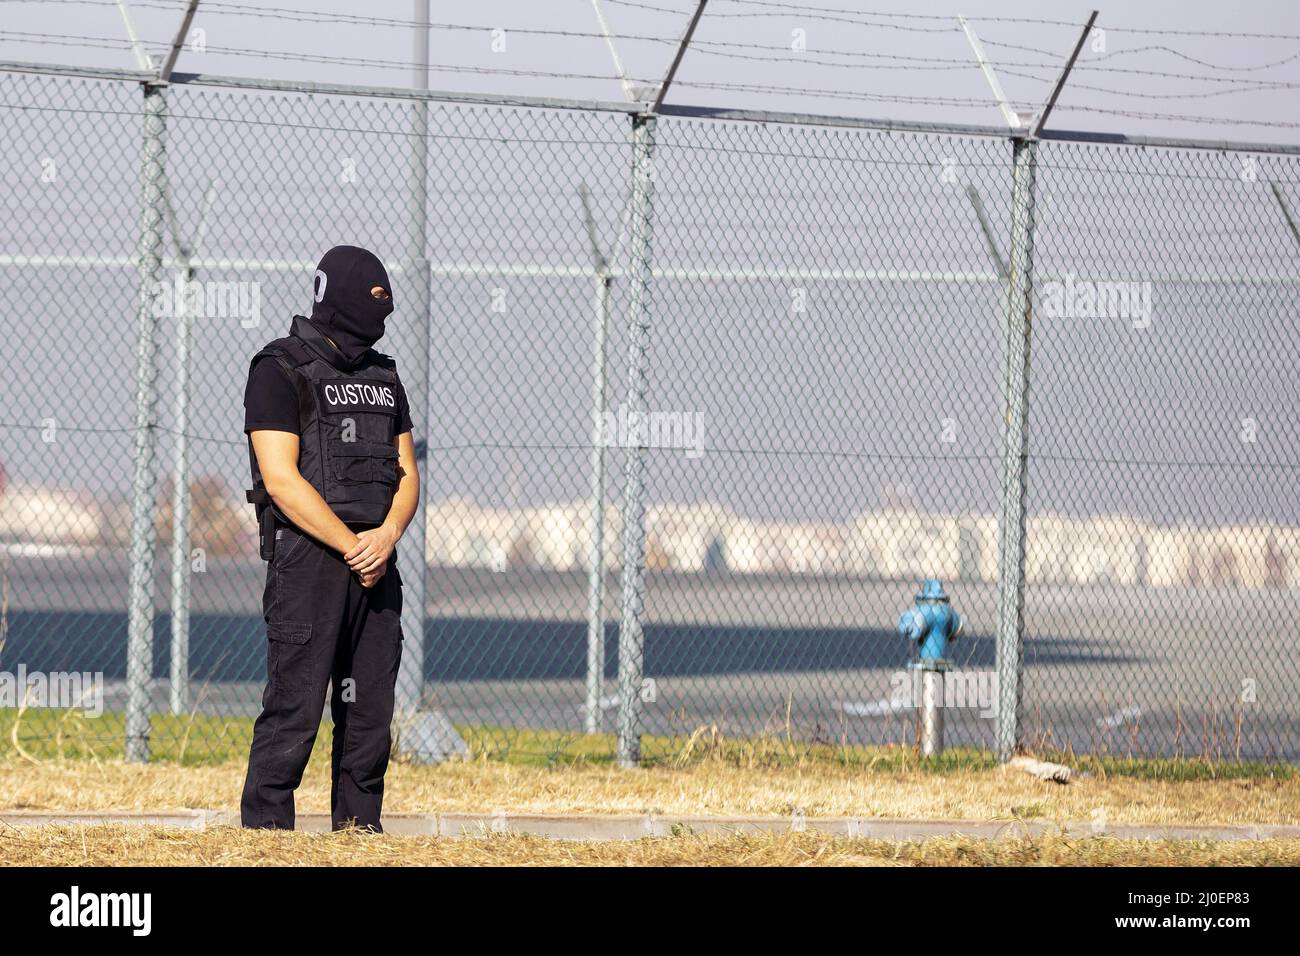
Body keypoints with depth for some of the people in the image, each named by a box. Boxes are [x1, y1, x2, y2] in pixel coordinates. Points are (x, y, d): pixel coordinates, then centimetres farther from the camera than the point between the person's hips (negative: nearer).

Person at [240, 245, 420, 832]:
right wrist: (352, 547, -14)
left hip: (376, 562, 7)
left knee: (370, 713, 6)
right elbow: (281, 479, -13)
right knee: (294, 711, -10)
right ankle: (264, 833, -8)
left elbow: (406, 472, 15)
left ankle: (358, 831, 11)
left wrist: (387, 536, -6)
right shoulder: (281, 371, -4)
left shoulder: (383, 376, 18)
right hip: (307, 557, -7)